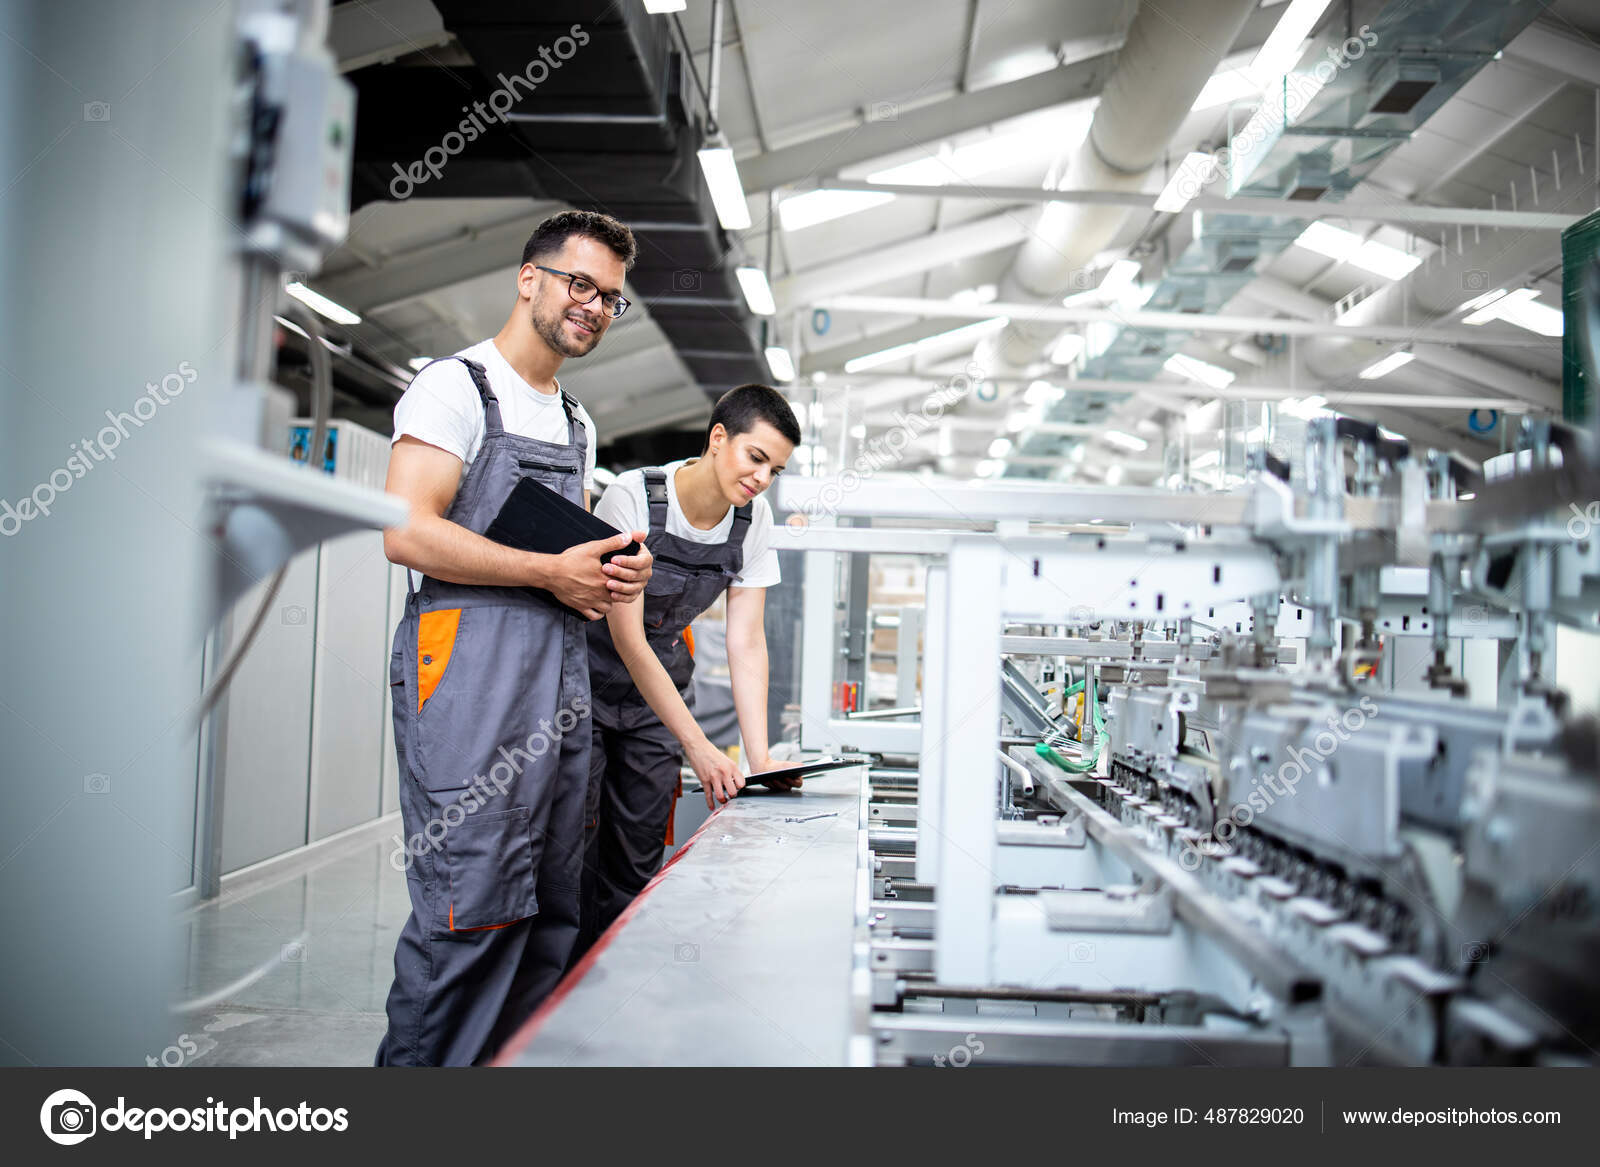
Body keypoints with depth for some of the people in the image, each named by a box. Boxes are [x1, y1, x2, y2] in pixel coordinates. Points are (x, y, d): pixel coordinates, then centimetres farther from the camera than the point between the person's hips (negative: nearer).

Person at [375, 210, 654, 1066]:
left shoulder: (577, 423, 24)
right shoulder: (456, 386, -2)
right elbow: (407, 532, -13)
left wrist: (616, 570, 6)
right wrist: (551, 572, -13)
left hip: (560, 670, 8)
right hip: (469, 659, -8)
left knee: (550, 906, 10)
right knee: (471, 907, -11)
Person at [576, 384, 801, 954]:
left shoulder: (754, 517, -8)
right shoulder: (633, 497, -24)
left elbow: (746, 640, -8)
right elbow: (626, 636, -26)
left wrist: (760, 758, -18)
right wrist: (697, 745, -32)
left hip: (660, 688, 5)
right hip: (587, 682, -4)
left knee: (637, 862, 4)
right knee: (574, 851, -5)